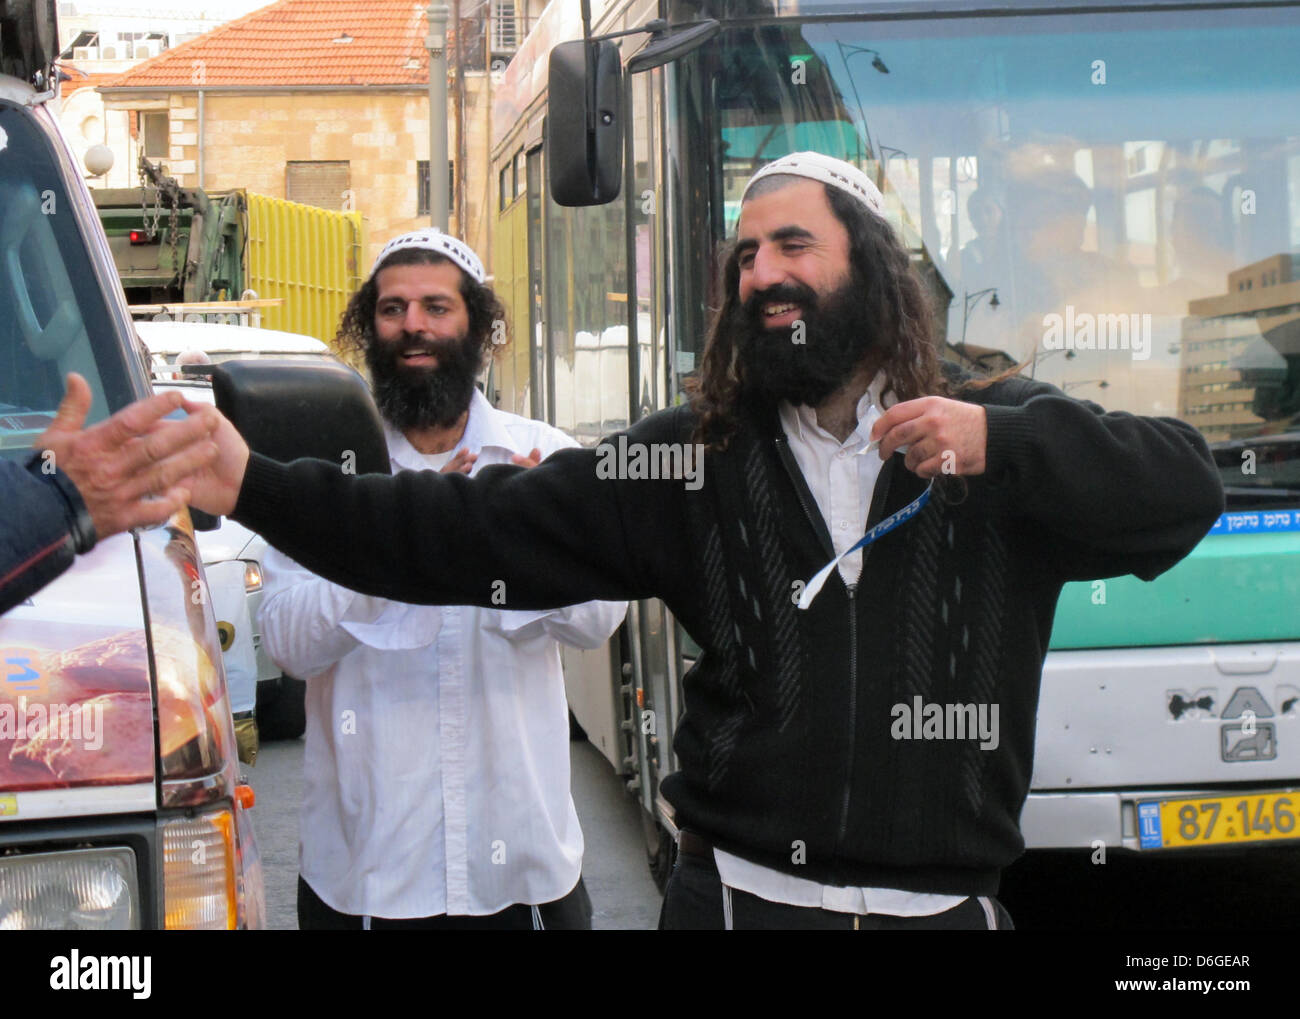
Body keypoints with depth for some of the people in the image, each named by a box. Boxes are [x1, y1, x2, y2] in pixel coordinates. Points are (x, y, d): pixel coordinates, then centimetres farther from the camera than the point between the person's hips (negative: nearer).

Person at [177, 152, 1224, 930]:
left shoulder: (1001, 434, 3)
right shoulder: (697, 457, 4)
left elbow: (1187, 489, -6)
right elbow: (478, 531, -1)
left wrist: (1000, 445, -18)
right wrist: (260, 487, -8)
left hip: (942, 902, -1)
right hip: (736, 895, 1)